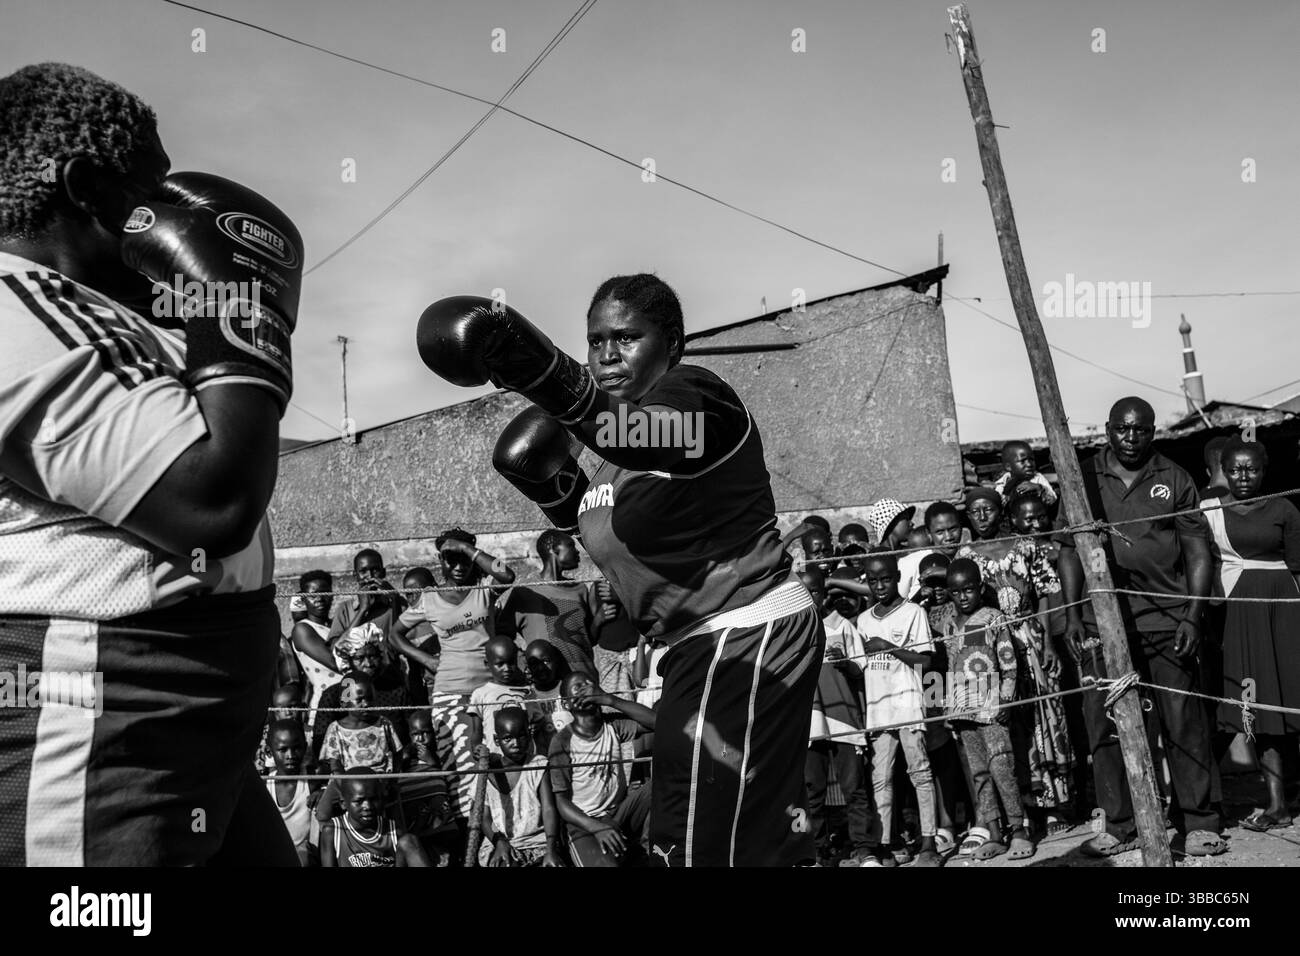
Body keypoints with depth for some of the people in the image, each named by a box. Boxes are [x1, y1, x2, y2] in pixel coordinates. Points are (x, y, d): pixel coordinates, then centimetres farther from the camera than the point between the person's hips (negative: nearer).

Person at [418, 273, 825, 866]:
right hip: (703, 645, 10)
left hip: (745, 635, -10)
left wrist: (541, 373, -57)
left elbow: (644, 433, -41)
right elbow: (610, 530, 24)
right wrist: (554, 485, 6)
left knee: (701, 846, -7)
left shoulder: (695, 395, -16)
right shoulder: (619, 431, 12)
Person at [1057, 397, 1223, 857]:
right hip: (1101, 622, 1)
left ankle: (1197, 822, 13)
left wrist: (1192, 616, -3)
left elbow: (1198, 551, 6)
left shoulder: (1174, 479, 7)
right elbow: (1070, 550, 8)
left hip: (1167, 620, -1)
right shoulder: (1083, 479, 8)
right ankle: (1119, 826, 13)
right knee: (1104, 724, 3)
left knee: (1183, 722, 1)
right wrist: (1072, 615, 1)